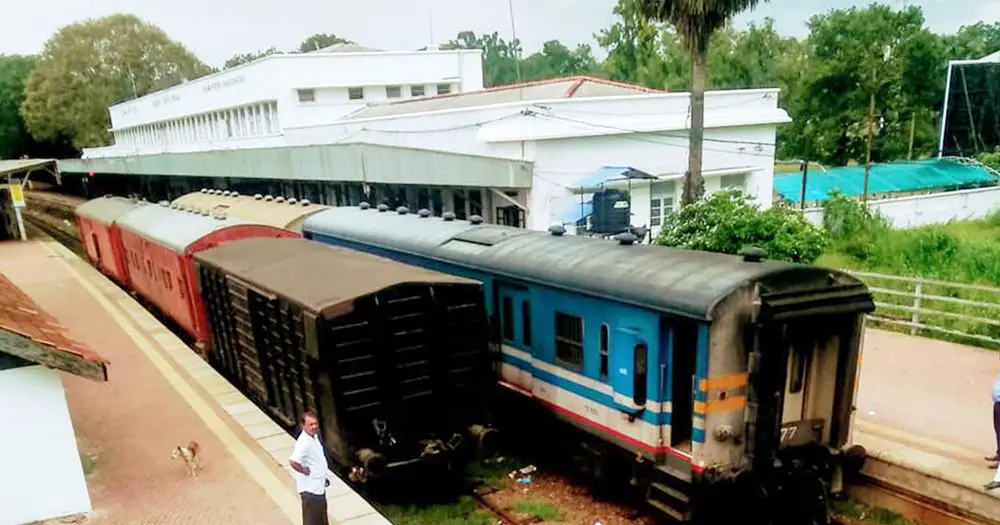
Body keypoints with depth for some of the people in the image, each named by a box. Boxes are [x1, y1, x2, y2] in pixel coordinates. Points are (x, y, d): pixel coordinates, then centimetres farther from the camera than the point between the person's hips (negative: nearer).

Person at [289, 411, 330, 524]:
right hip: (310, 488, -9)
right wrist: (305, 471, -26)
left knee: (321, 515, 26)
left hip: (318, 485, 9)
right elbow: (293, 461, -43)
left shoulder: (314, 436, 1)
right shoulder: (304, 442, -29)